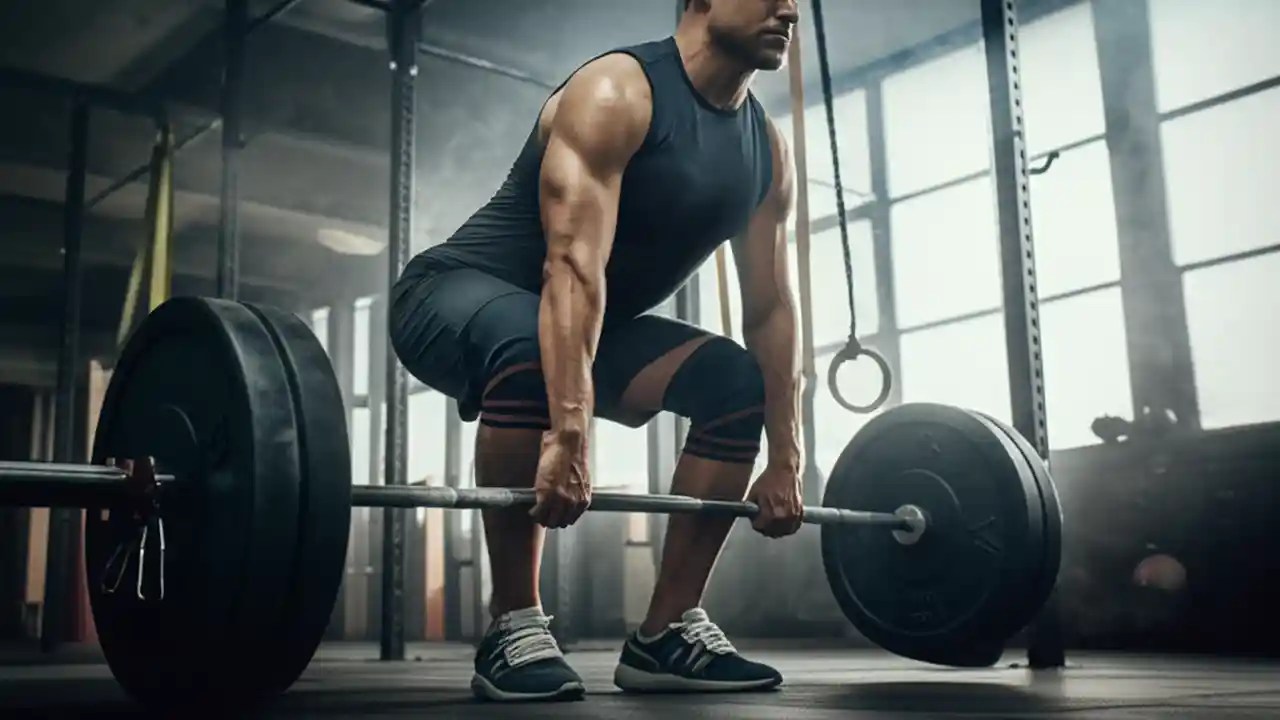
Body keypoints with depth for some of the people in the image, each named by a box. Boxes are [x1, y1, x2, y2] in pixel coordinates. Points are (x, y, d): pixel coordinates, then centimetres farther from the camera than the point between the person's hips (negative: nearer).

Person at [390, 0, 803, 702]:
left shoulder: (766, 148, 1)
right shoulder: (616, 94, -23)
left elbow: (771, 307, 0)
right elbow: (573, 264, -35)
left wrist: (785, 462, -4)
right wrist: (569, 434, -44)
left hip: (588, 323, 8)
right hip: (454, 296, -7)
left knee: (737, 382, -7)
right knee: (529, 349, -40)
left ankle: (666, 633, -3)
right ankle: (514, 631, -26)